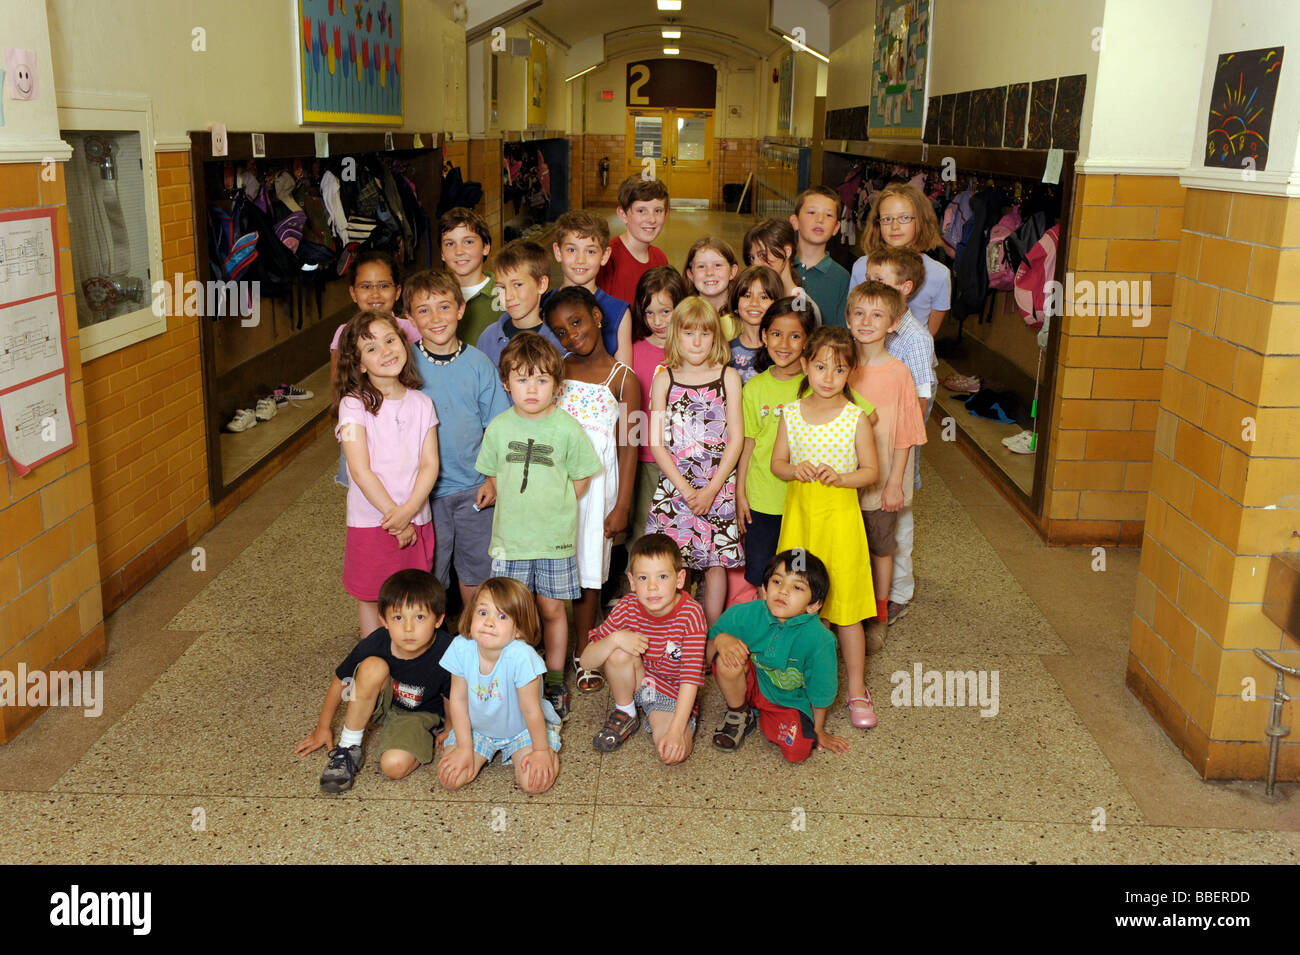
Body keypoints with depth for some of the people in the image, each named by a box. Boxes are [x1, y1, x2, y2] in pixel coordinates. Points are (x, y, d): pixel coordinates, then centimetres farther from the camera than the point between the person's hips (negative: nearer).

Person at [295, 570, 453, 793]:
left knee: (395, 765, -31)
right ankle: (348, 748, -18)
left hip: (419, 714, -2)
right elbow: (340, 681, -8)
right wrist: (323, 727, 3)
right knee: (373, 666, -33)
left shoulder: (446, 655, -31)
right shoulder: (374, 644, -26)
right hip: (380, 702, 2)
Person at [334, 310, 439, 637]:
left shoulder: (421, 403, 3)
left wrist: (407, 512, -16)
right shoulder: (353, 405, -8)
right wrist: (393, 515, -14)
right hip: (371, 521, -3)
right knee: (371, 598, 9)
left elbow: (430, 465, -2)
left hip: (416, 522, 3)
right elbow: (361, 470, -13)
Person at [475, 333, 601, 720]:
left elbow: (581, 478, 2)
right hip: (510, 535, 1)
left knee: (551, 608, 10)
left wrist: (553, 508, 0)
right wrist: (515, 506, 4)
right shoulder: (499, 427, -1)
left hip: (555, 537, -1)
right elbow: (492, 477, 11)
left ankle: (554, 683, 26)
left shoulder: (567, 428, -8)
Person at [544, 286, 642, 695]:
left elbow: (628, 446, -2)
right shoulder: (557, 371, 8)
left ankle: (582, 656, 21)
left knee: (587, 574, 6)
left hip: (595, 482, -2)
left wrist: (622, 505, -6)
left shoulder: (623, 379, -2)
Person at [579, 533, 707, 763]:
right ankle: (625, 714, -2)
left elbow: (691, 677, -25)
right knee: (618, 652, -27)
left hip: (674, 694, -4)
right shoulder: (627, 607, -15)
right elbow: (586, 660, -13)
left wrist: (676, 729, -33)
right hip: (637, 683, 4)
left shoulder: (690, 614, -24)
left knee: (672, 753, -30)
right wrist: (615, 638, -33)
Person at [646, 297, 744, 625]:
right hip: (673, 485, 0)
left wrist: (711, 490, -9)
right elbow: (656, 442, 0)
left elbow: (736, 439, 0)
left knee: (716, 561, 5)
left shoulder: (728, 377, 4)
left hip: (718, 487, 0)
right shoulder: (664, 379, 4)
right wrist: (686, 489, -9)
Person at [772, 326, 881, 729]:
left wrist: (840, 477, -18)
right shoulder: (791, 413, 2)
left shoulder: (856, 418, -6)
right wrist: (795, 470, -13)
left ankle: (857, 690, 15)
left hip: (840, 516, -3)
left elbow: (871, 470, -1)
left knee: (846, 606, 2)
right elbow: (777, 462, 8)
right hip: (798, 513, 3)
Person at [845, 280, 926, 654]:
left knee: (880, 547, 11)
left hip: (881, 480, -3)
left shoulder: (898, 373, -12)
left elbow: (905, 435, -9)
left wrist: (894, 482, -11)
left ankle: (879, 617, 28)